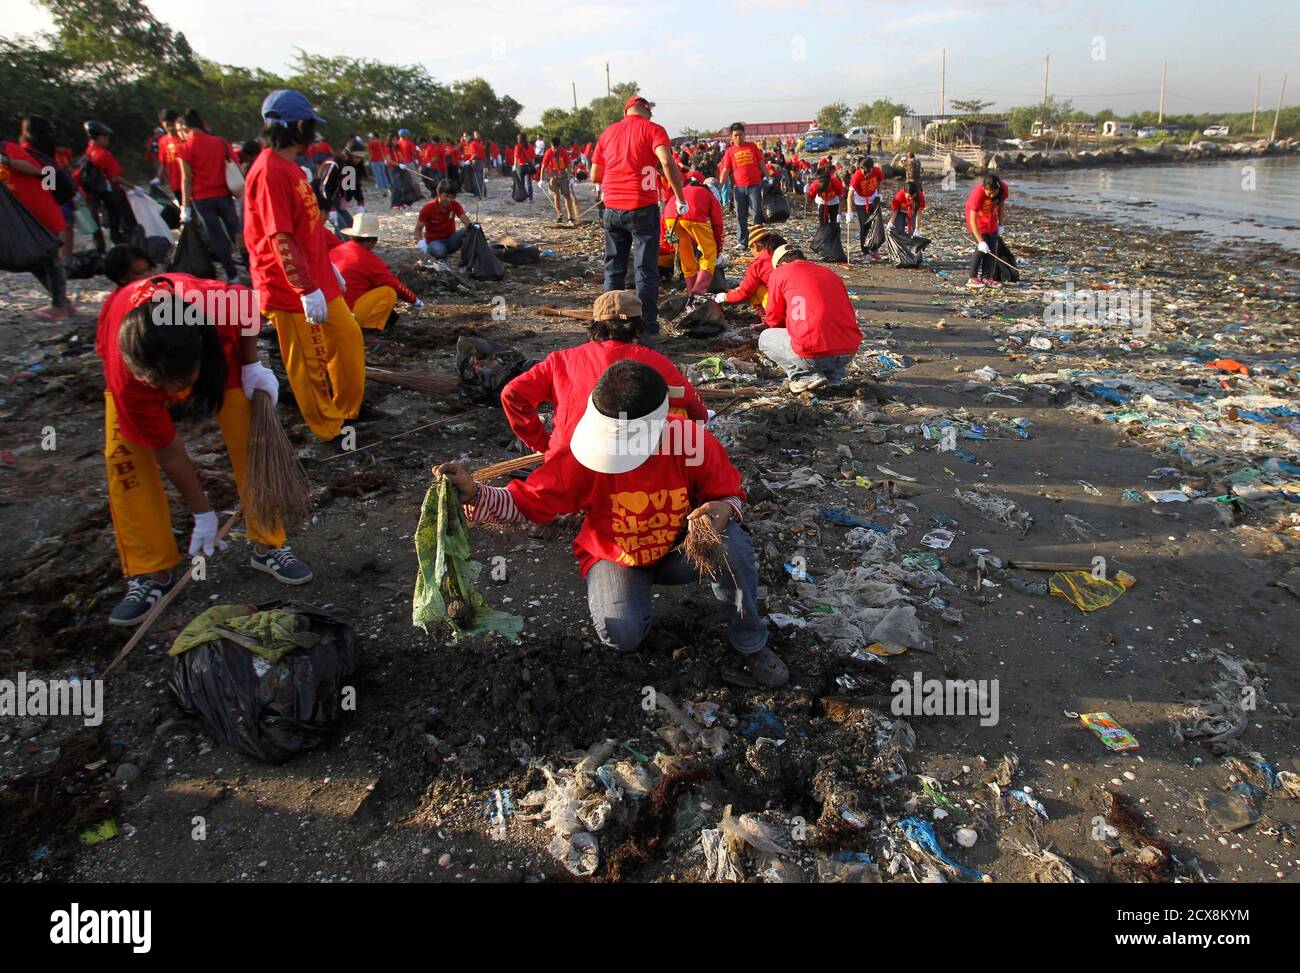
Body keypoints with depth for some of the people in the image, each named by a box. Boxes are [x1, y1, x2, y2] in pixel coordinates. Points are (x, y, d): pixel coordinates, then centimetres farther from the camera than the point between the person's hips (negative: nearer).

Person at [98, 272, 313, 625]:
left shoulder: (221, 305, -44)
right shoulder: (126, 378, -39)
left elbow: (247, 300, -16)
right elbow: (169, 453, -25)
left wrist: (252, 366, -19)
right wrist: (203, 514, -16)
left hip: (217, 348, 1)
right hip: (136, 357, -1)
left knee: (250, 435, -10)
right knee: (124, 453, -15)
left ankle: (267, 546, 6)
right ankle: (154, 573, 0)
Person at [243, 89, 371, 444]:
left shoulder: (289, 167, 12)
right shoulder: (270, 171, -19)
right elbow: (281, 239, -24)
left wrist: (328, 267, 24)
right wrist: (307, 290, -26)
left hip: (318, 282, 10)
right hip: (292, 292, -10)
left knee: (349, 338, 18)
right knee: (309, 362, 3)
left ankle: (348, 409, 35)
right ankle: (329, 429, 17)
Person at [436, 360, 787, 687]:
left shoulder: (693, 441, -26)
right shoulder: (584, 456, -27)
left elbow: (728, 493, -10)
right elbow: (528, 502, -19)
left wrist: (724, 509, -35)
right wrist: (474, 494, -38)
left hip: (679, 551, 1)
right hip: (616, 558, -1)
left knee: (730, 538, -30)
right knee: (622, 635, -27)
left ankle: (751, 643, -7)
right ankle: (635, 592, 13)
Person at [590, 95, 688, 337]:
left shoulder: (608, 132, 13)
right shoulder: (652, 129, -2)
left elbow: (595, 176, 14)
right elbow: (667, 162, -19)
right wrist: (680, 199, -14)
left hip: (612, 208, 4)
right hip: (642, 208, -4)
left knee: (614, 267, 14)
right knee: (646, 269, 2)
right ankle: (647, 327, 2)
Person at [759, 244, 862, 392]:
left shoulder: (779, 273, 9)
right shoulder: (831, 273, 22)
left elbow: (773, 318, 14)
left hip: (813, 355, -5)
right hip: (849, 353, 5)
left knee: (765, 338, 21)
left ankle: (806, 376, 3)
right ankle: (835, 376, 15)